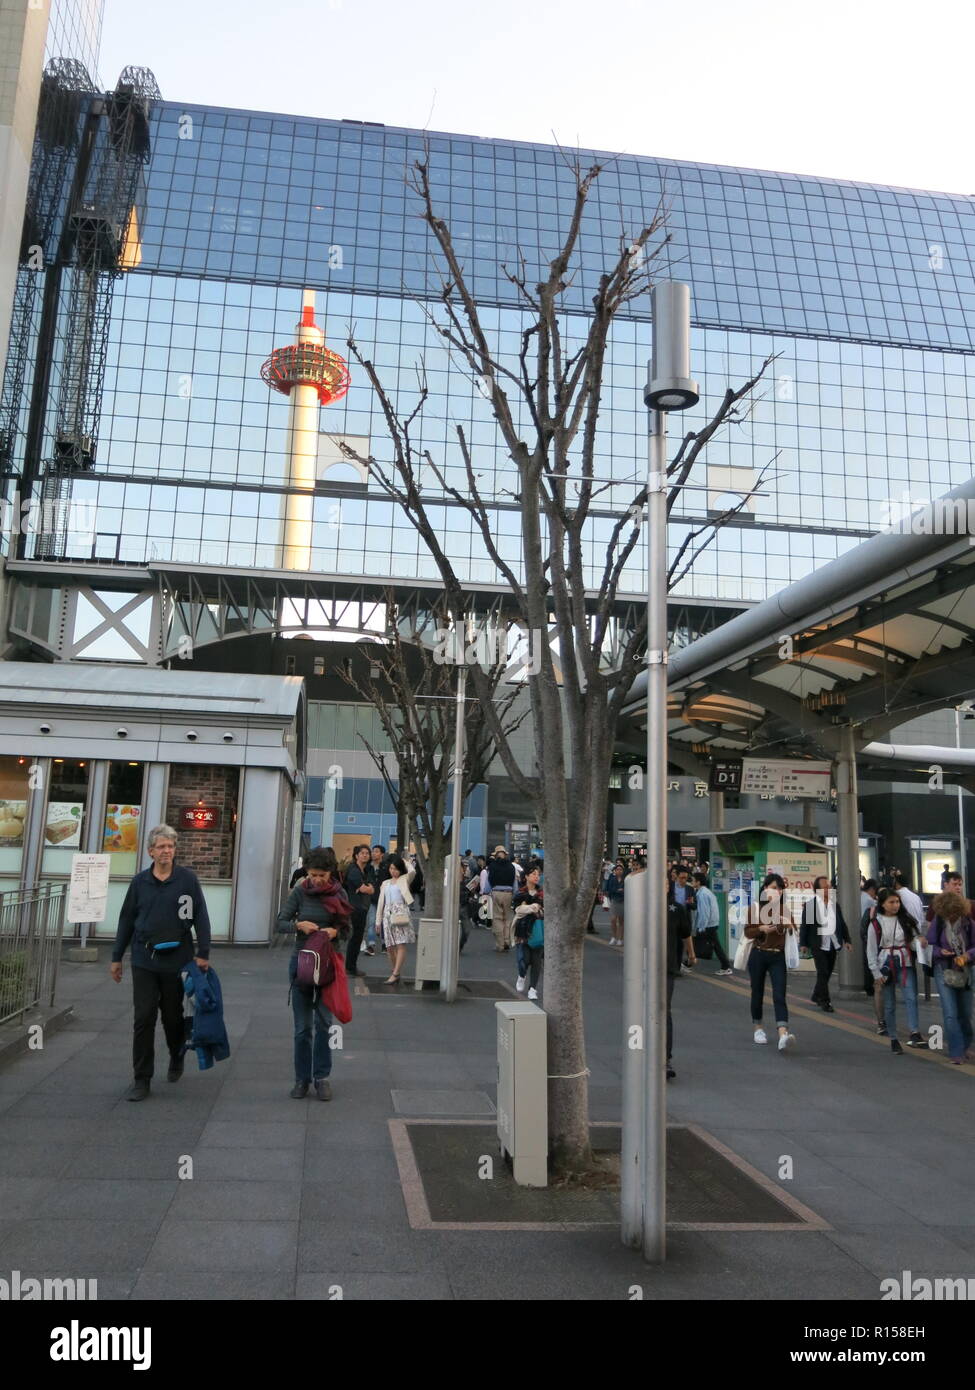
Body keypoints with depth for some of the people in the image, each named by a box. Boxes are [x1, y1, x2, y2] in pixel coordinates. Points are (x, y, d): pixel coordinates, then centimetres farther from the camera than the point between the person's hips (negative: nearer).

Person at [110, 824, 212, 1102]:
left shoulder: (188, 879, -4)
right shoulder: (140, 881, 4)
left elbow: (201, 918, -3)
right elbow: (126, 920, 10)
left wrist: (203, 953, -8)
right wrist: (116, 957, 11)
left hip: (176, 961, -1)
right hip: (144, 961, 1)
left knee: (173, 1017, 13)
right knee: (143, 1019, -1)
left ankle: (176, 1058, 40)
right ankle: (141, 1080, 9)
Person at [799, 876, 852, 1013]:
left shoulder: (835, 904, 8)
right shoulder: (809, 905, -6)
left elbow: (842, 923, 14)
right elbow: (804, 925, -4)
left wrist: (847, 940, 8)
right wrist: (803, 944, -6)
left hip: (833, 944, 5)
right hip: (818, 944, -5)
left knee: (827, 973, 12)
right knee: (822, 973, -7)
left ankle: (817, 996, 29)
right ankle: (824, 1001, 1)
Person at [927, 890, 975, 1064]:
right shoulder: (937, 923, -7)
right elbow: (930, 945, 0)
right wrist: (940, 951, -20)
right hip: (944, 971, -2)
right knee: (950, 1014, -10)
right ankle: (957, 1051, -3)